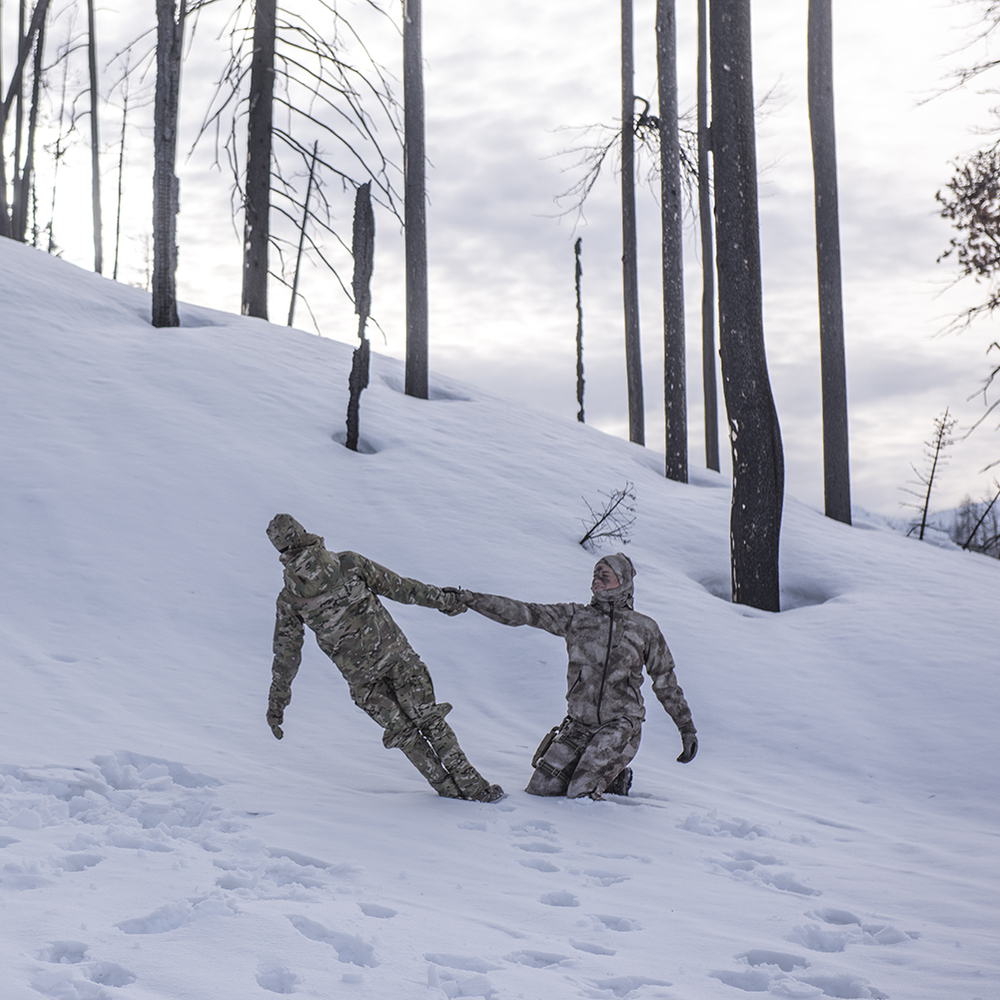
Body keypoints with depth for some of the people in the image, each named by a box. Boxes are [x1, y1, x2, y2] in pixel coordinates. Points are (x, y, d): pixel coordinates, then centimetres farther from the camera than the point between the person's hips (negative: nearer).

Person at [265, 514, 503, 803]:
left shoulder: (289, 599, -2)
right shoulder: (348, 562, -3)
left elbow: (286, 653, 3)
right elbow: (396, 586, 2)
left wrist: (276, 702, 12)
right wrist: (442, 599, 12)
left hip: (359, 674, 0)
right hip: (393, 651, 0)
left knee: (402, 731, 15)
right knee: (429, 720, 7)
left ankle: (448, 789, 15)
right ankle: (472, 785, 5)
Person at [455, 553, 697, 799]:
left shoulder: (645, 628, 3)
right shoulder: (575, 616, 4)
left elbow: (666, 682, 12)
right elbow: (523, 613, -2)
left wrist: (687, 727, 13)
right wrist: (472, 599, -14)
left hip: (620, 726, -3)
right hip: (579, 724, 3)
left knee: (580, 794, -17)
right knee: (540, 789, 1)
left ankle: (616, 779, 17)